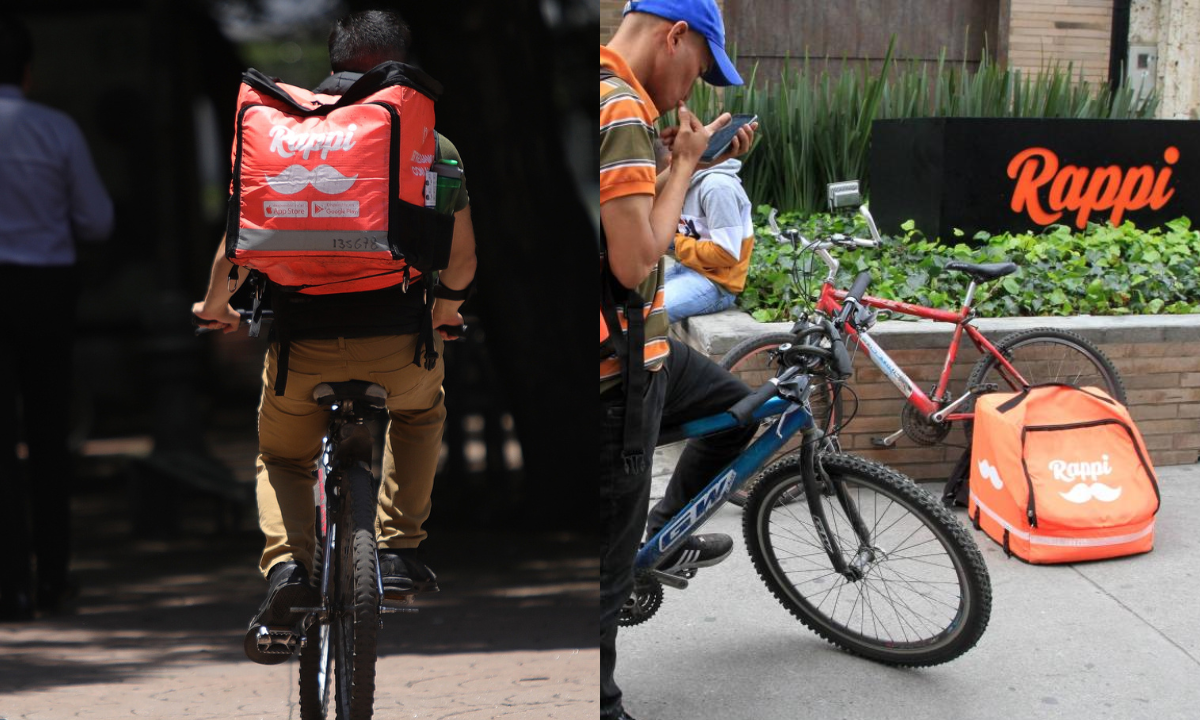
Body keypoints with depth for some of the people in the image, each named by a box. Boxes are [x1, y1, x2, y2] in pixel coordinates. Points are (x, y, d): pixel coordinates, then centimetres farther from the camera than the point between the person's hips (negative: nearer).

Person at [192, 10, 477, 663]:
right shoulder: (430, 144, 8)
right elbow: (462, 260, 11)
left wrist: (215, 305, 27)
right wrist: (444, 309, 33)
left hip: (301, 338, 0)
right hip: (395, 338, 0)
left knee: (282, 456, 27)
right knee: (420, 411, 35)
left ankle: (286, 563, 0)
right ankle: (398, 550, 23)